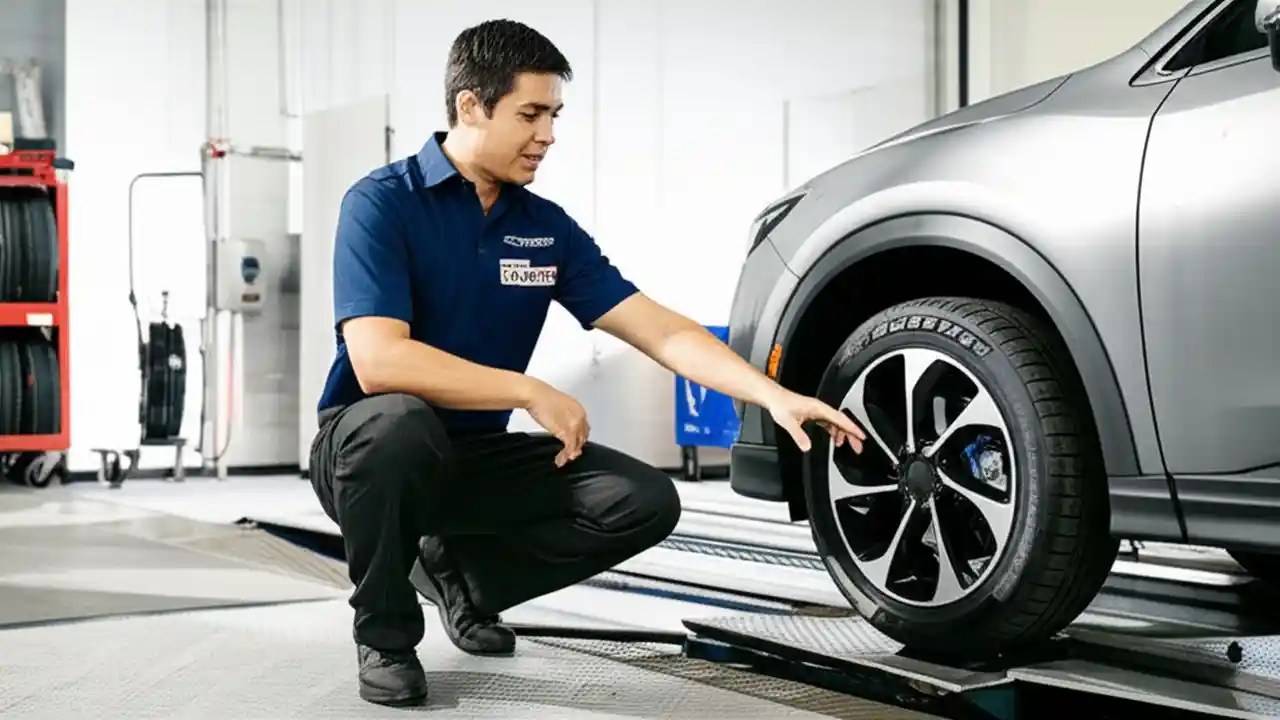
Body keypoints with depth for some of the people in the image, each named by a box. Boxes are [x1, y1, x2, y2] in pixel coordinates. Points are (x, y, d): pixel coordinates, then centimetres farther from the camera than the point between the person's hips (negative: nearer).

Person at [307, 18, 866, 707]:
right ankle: (384, 633, -11)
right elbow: (378, 361, -28)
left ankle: (461, 570, 11)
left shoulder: (547, 227, 1)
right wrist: (531, 393, -27)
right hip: (371, 445, -5)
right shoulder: (382, 203, -15)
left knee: (646, 500, -12)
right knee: (396, 421, -40)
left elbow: (659, 329, -2)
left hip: (478, 455, 5)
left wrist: (772, 395, -14)